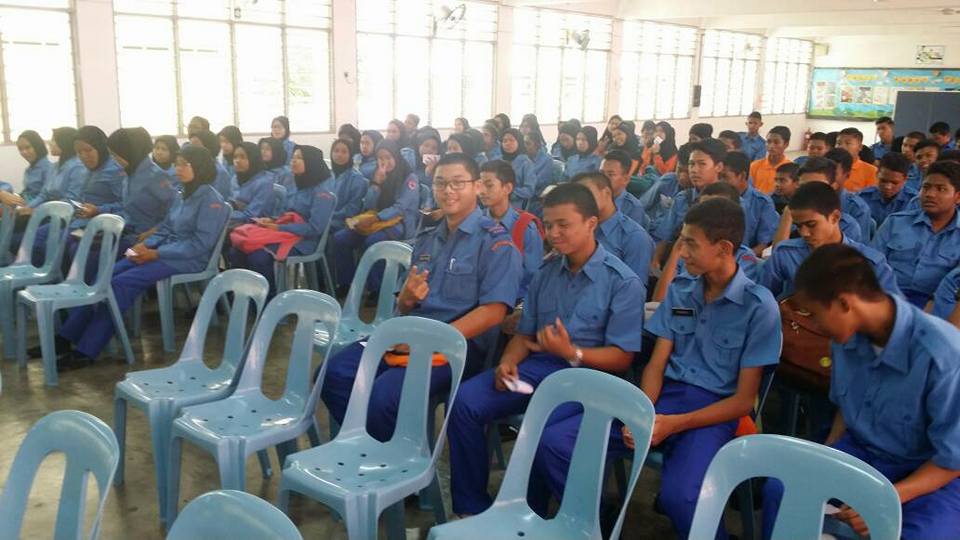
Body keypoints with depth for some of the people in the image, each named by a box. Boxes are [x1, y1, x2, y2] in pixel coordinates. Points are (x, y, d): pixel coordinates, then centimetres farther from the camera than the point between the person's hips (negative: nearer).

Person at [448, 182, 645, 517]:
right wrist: (508, 360, -5)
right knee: (464, 401, -17)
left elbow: (622, 358, -9)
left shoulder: (623, 282, -6)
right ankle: (472, 507, -4)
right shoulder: (547, 271, 15)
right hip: (537, 365, 6)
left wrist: (572, 353, -25)